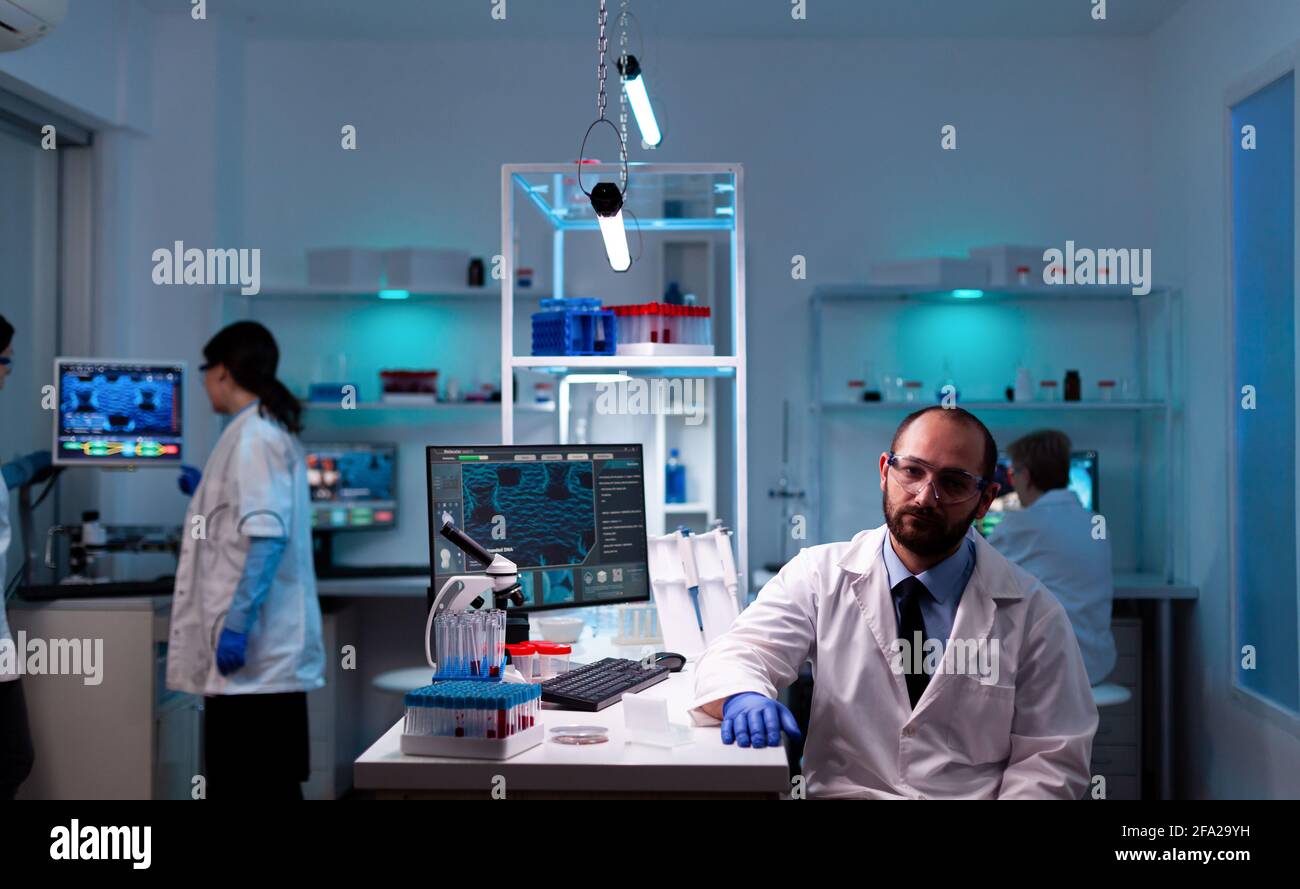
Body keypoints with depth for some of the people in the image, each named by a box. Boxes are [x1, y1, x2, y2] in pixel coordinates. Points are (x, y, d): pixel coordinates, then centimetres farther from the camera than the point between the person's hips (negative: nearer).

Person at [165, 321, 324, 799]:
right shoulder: (273, 431, 18)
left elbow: (267, 536, -22)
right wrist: (209, 493, 42)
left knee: (252, 787, -5)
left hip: (251, 652, -10)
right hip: (269, 652, 10)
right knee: (271, 785, 13)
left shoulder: (252, 436, -11)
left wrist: (236, 625, -24)